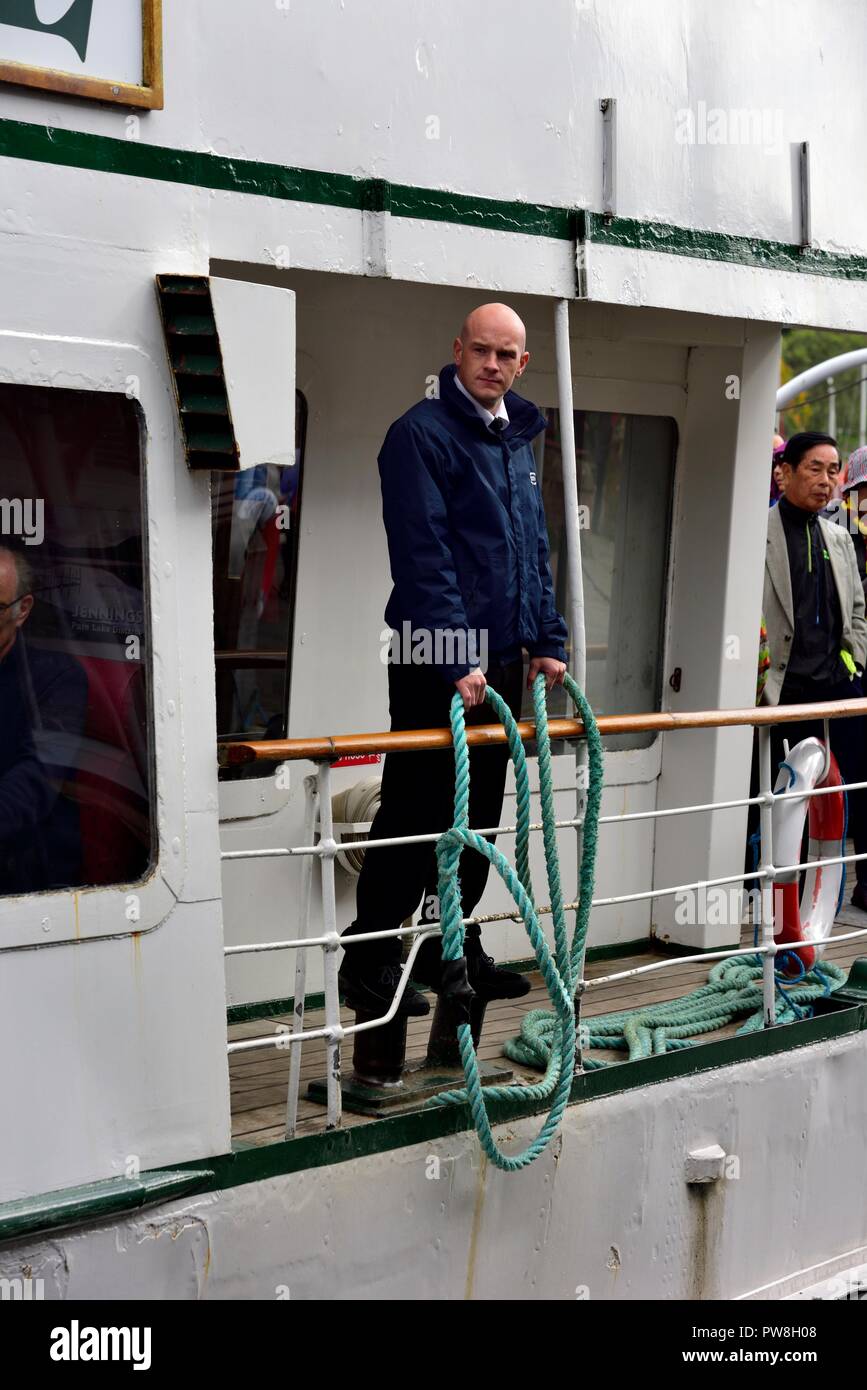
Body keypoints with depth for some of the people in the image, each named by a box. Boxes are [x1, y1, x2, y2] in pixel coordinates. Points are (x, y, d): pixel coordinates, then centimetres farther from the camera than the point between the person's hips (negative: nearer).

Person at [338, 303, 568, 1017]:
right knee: (415, 815, -3)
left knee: (479, 814, 13)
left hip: (501, 659, 8)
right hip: (438, 661, -8)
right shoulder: (421, 433, -9)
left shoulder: (518, 440, 16)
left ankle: (454, 950, 25)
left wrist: (547, 639, 12)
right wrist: (455, 662, -21)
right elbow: (422, 555, -17)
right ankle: (369, 963, 7)